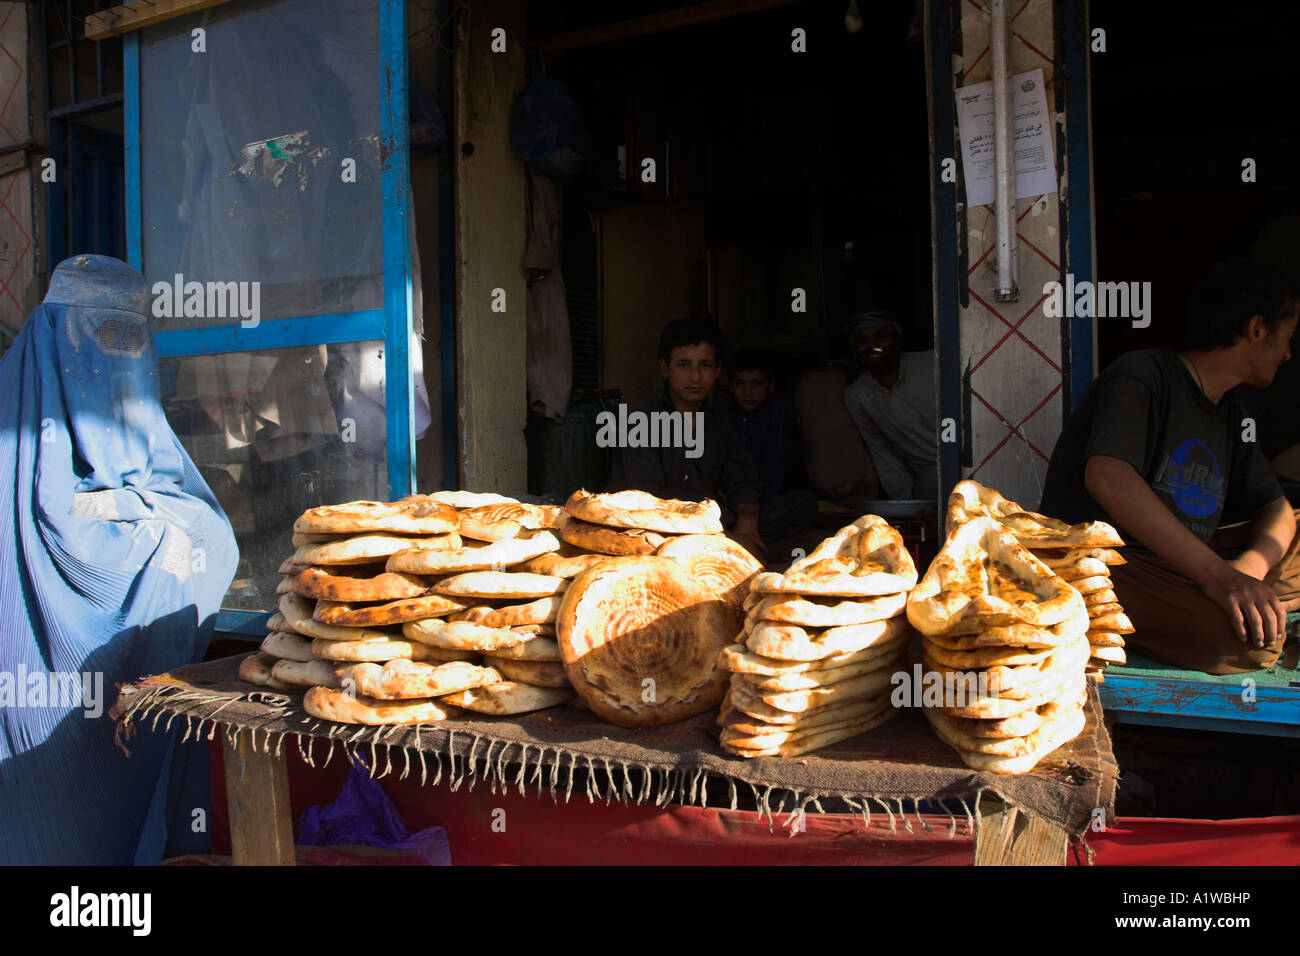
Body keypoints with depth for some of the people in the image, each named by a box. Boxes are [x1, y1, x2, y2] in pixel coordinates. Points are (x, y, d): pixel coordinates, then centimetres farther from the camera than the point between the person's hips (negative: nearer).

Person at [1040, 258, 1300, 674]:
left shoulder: (1229, 410, 18)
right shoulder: (1143, 374, -10)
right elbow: (1107, 477, -28)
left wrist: (1247, 567, -12)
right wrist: (1215, 573, -34)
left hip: (1178, 567, 9)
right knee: (1249, 640, -29)